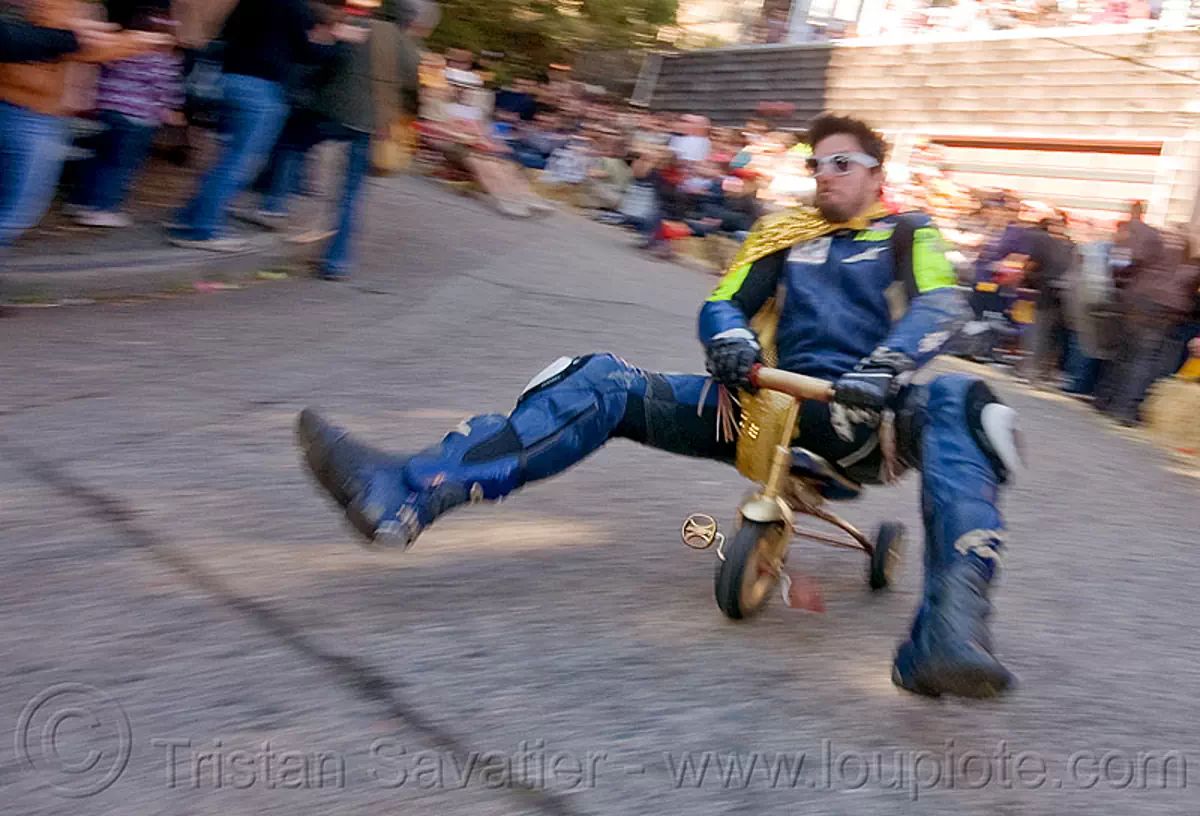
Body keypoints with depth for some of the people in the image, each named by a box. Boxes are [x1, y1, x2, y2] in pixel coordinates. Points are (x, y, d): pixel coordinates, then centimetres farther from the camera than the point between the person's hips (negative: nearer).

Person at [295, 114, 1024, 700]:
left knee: (952, 404, -37)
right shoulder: (786, 234, 21)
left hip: (864, 417, -3)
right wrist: (732, 339, -15)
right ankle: (406, 493, -28)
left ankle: (948, 637, -58)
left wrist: (883, 368, -28)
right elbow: (723, 306, 11)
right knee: (606, 381, -13)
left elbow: (941, 306, -7)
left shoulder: (908, 234, 12)